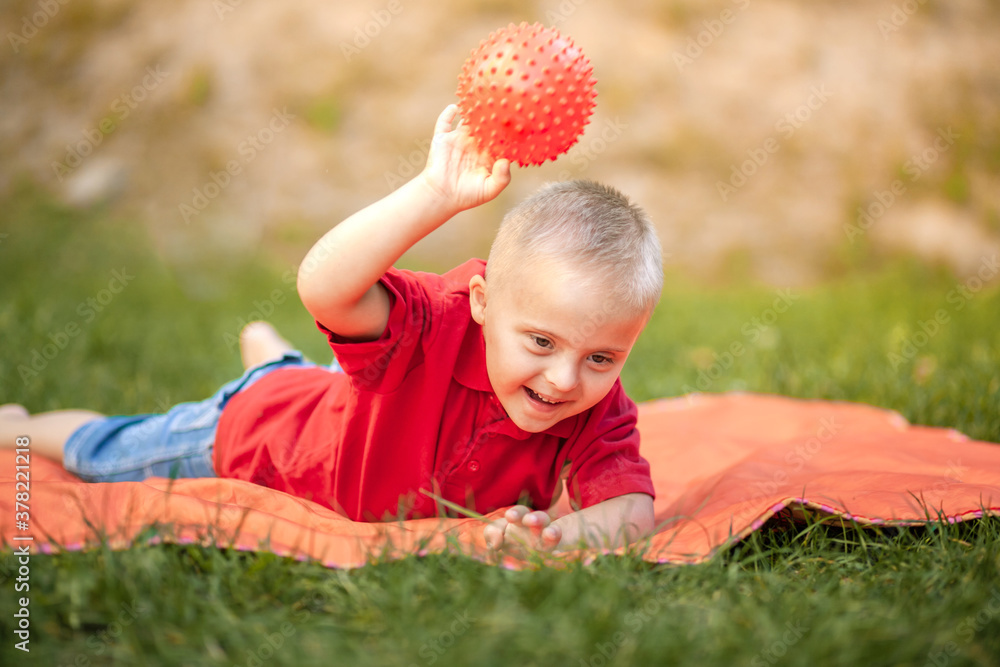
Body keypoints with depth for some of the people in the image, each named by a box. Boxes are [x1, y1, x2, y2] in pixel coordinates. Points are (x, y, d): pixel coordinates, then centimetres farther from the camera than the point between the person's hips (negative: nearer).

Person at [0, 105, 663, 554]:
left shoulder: (601, 411, -33)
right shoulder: (436, 325, -48)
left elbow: (634, 511, -41)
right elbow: (322, 287, -65)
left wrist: (561, 532, -62)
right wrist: (436, 196, -75)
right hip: (255, 427, -4)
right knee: (104, 454, 22)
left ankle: (267, 347, 77)